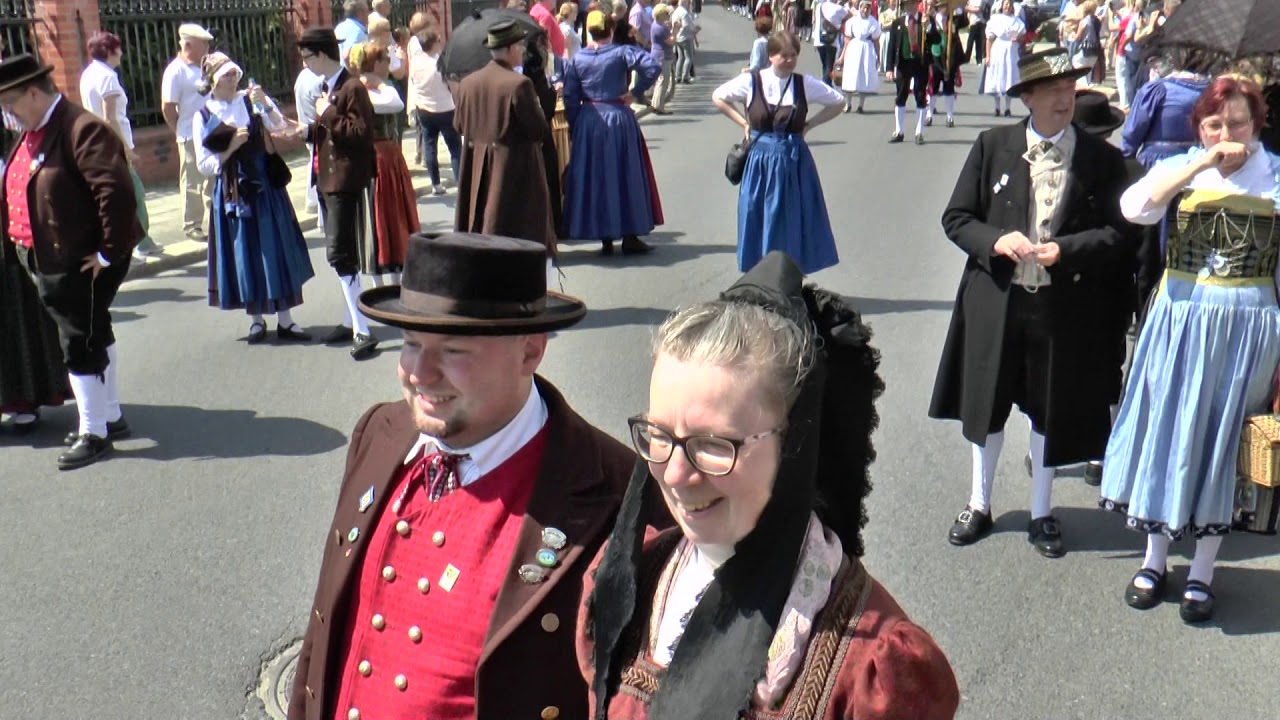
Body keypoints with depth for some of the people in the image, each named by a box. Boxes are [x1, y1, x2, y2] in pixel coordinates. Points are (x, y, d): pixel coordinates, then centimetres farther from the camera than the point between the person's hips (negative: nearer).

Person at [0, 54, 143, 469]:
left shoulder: (81, 130, -19)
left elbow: (116, 192, -28)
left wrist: (109, 253, -23)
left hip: (81, 264, -10)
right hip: (47, 262, 10)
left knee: (81, 347, -2)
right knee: (95, 338, 19)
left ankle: (94, 434, 10)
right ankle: (111, 417, 32)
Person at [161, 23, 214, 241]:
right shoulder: (176, 70, -13)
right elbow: (167, 107, -13)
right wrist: (181, 132, -5)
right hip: (191, 138, -7)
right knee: (192, 183, 3)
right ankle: (191, 225, 13)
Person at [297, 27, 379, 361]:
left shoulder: (352, 87, -14)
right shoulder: (327, 87, 16)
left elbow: (361, 132, -23)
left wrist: (327, 115, -18)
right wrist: (307, 130, 9)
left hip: (347, 182, -10)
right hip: (328, 179, 10)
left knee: (340, 255, -13)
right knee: (342, 255, 15)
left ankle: (362, 331, -12)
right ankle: (350, 321, 25)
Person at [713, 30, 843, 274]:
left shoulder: (805, 84, -1)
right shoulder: (751, 81, -3)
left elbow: (838, 102, 12)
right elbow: (717, 97, 11)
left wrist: (809, 124, 3)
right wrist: (743, 123, 4)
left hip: (794, 161, 1)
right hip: (761, 159, 0)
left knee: (794, 221, 4)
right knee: (759, 218, 4)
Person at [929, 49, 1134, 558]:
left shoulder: (1102, 158, -3)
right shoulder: (993, 146, -1)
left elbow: (1121, 234, -4)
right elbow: (956, 218, 1)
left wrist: (1066, 249, -20)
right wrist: (994, 241, -18)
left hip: (1065, 306, 0)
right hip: (996, 300, 1)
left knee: (1050, 412, 13)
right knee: (986, 406, 13)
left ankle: (1041, 514, 32)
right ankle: (979, 506, 34)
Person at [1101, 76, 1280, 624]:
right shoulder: (1179, 168, 4)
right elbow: (1135, 208, -19)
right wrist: (1202, 163, -19)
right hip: (1180, 319, 1)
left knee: (1222, 440, 7)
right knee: (1168, 432, 9)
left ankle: (1201, 573, 21)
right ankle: (1155, 559, 26)